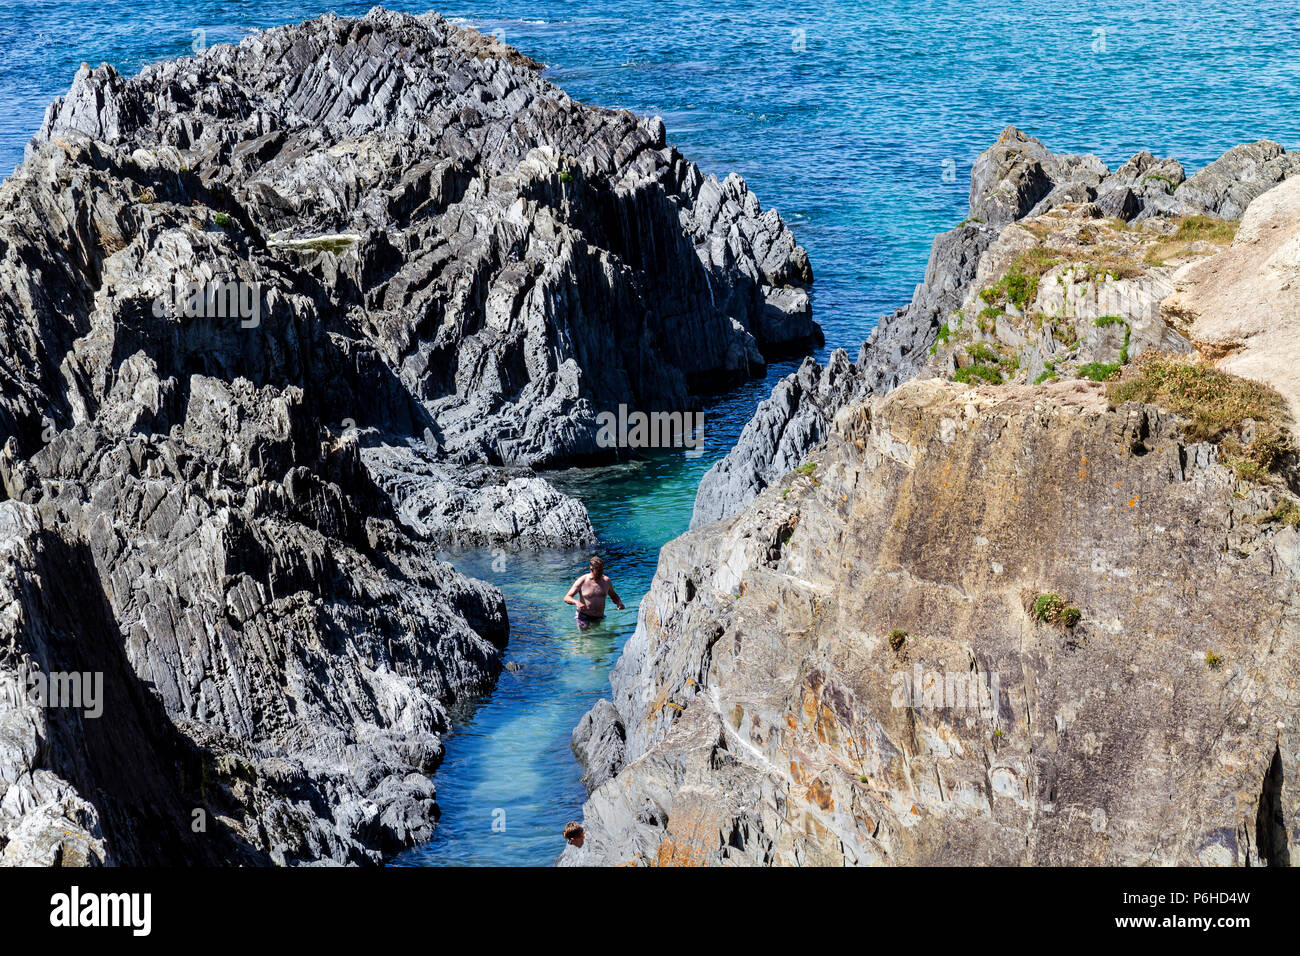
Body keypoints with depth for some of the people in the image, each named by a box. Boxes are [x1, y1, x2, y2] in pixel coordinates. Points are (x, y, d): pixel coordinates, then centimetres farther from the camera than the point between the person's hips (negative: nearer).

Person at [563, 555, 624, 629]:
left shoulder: (607, 581, 4)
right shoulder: (582, 581, -7)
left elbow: (613, 595, 22)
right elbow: (566, 598, -8)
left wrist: (619, 603, -2)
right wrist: (576, 602, -30)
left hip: (599, 618, 4)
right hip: (583, 617, -4)